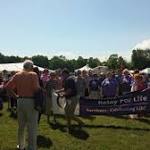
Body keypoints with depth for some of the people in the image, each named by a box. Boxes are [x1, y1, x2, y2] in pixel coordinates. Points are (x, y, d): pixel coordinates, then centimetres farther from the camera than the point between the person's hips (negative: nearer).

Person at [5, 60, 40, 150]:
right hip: (31, 101, -5)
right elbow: (36, 88, -21)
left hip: (20, 101, 6)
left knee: (21, 125, 19)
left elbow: (8, 87, -1)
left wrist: (15, 95, 7)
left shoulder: (17, 75, 5)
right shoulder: (33, 74, -9)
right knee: (32, 126, 3)